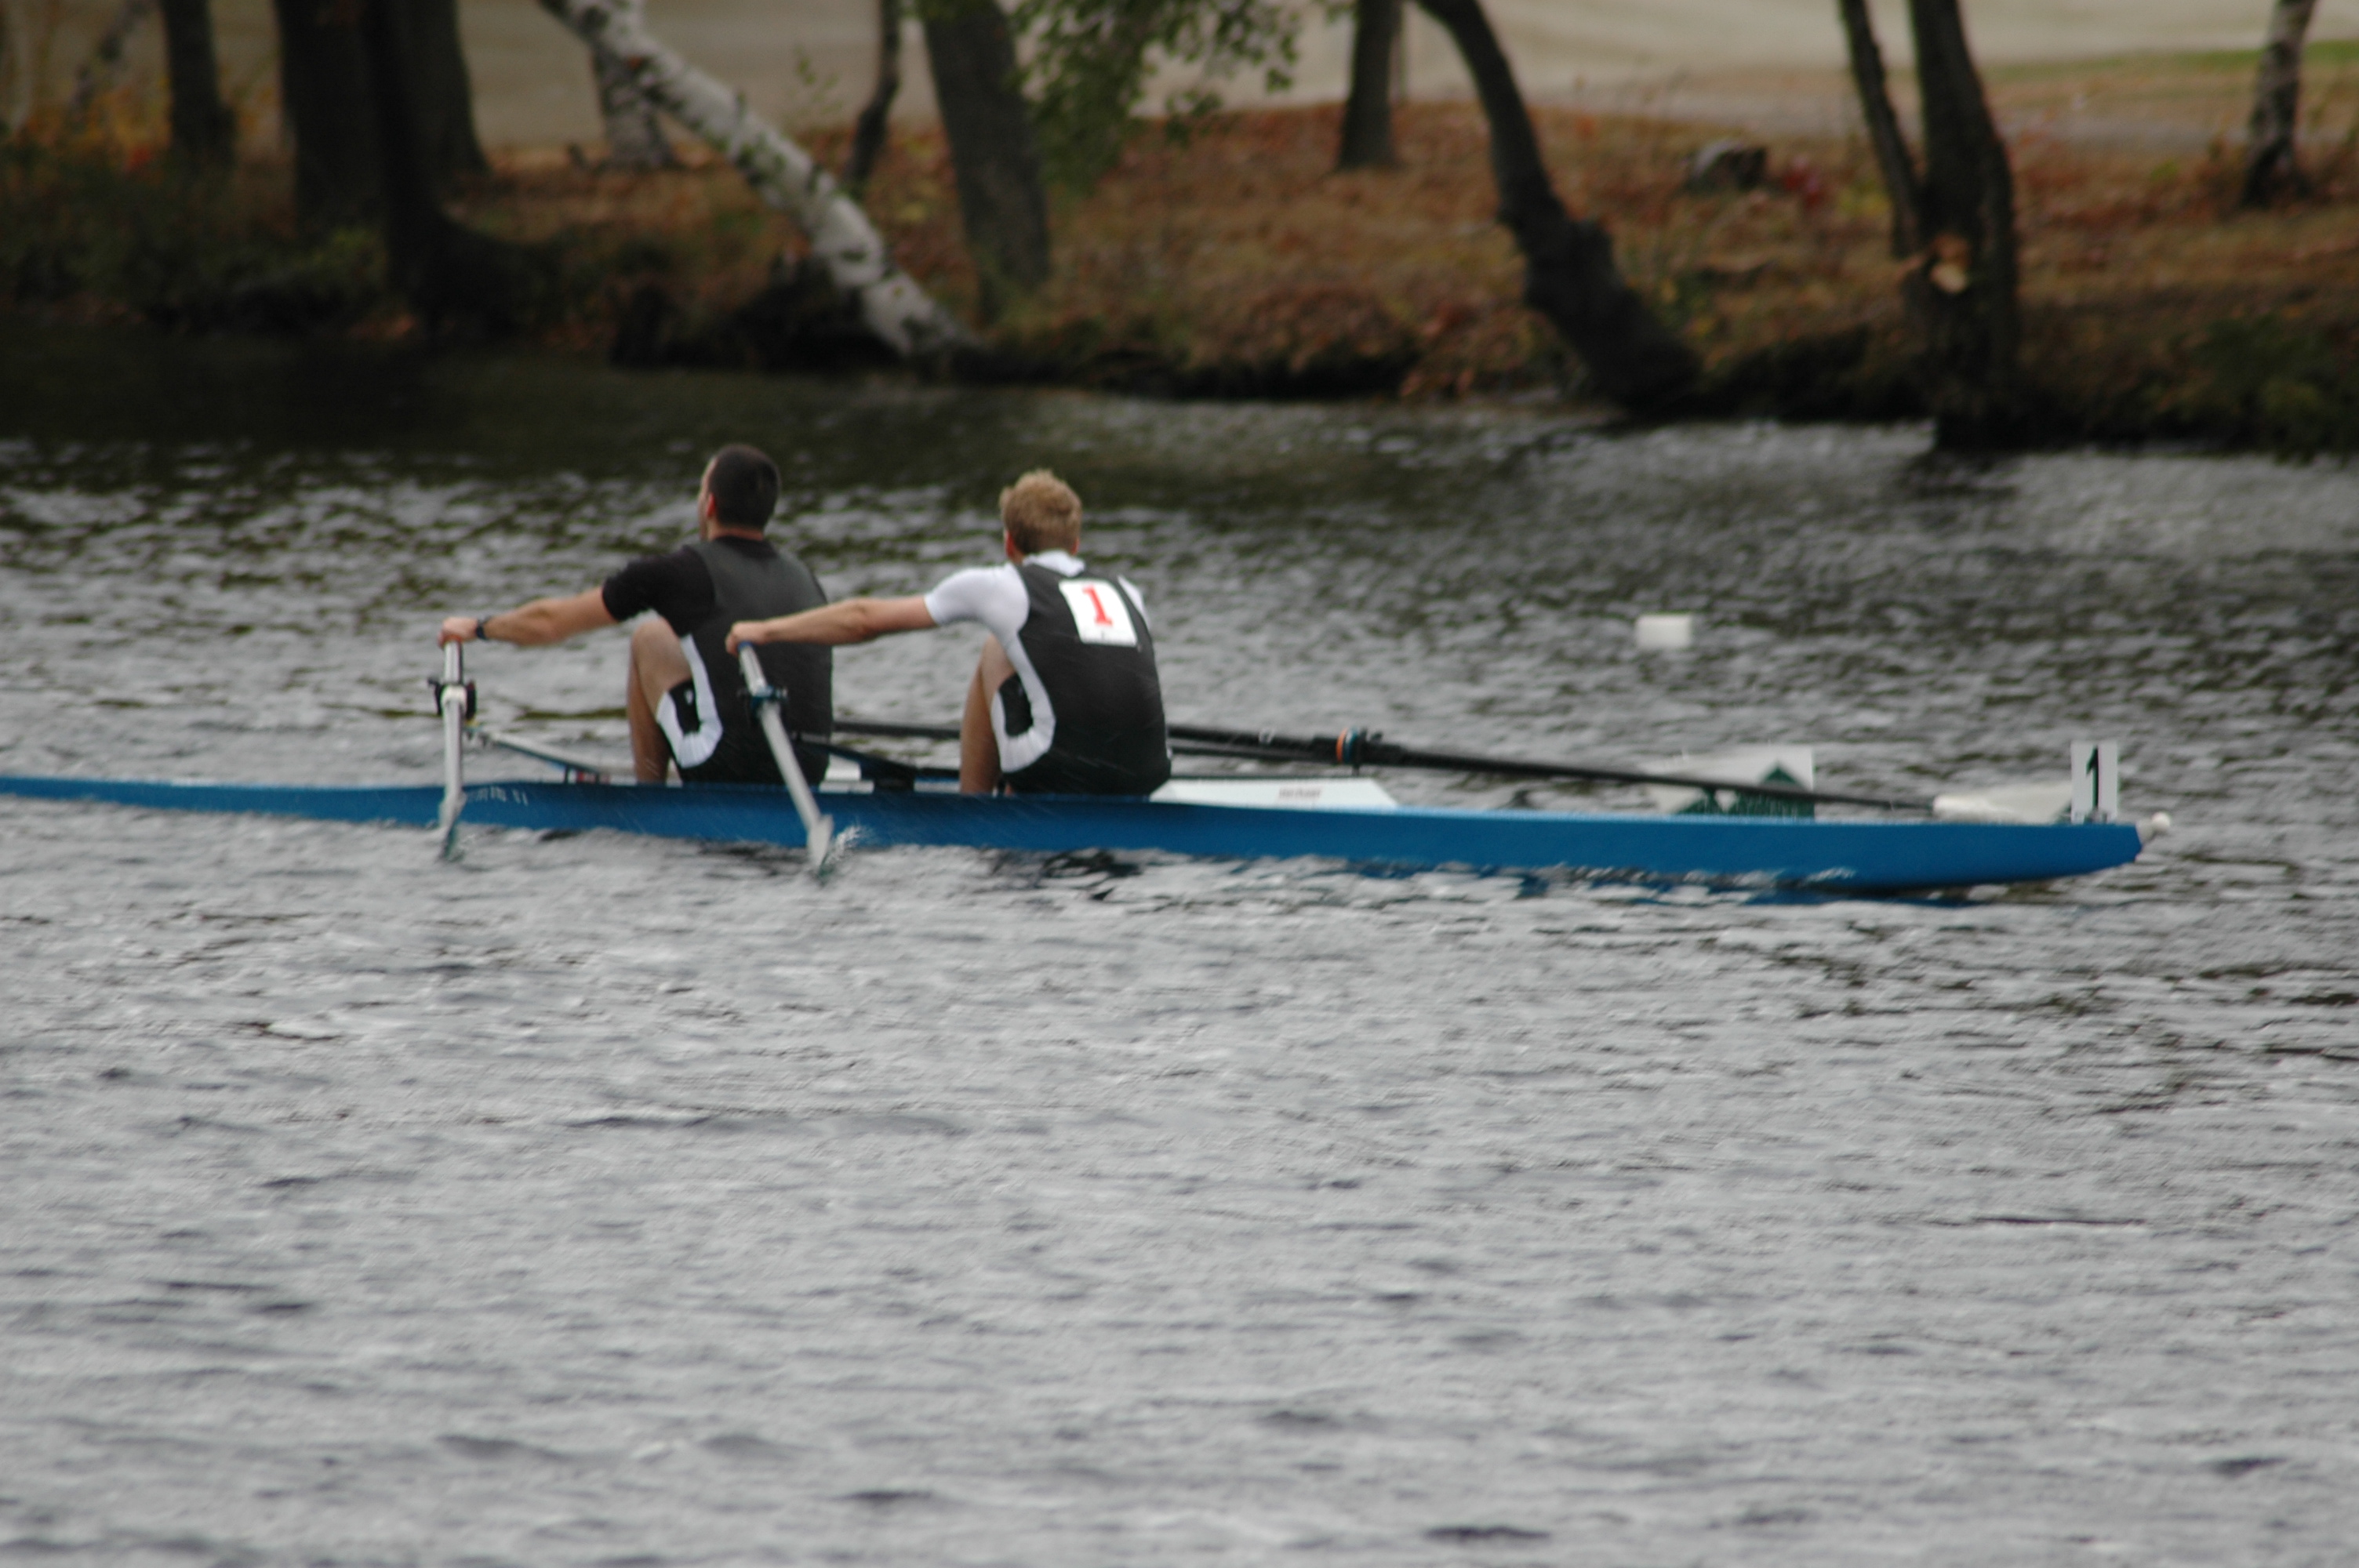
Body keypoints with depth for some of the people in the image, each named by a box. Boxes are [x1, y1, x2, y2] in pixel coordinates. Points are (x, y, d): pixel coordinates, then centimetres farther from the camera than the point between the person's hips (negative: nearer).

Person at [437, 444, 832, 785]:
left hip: (731, 767, -5)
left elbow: (548, 622, 12)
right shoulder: (803, 578, 15)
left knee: (649, 639, 16)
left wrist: (477, 627, 32)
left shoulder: (679, 570, 1)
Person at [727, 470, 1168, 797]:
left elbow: (866, 619, 18)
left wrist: (767, 630, 31)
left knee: (995, 652, 22)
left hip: (1064, 771, -4)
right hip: (1147, 777, 4)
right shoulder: (1124, 593, 23)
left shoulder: (999, 586, 11)